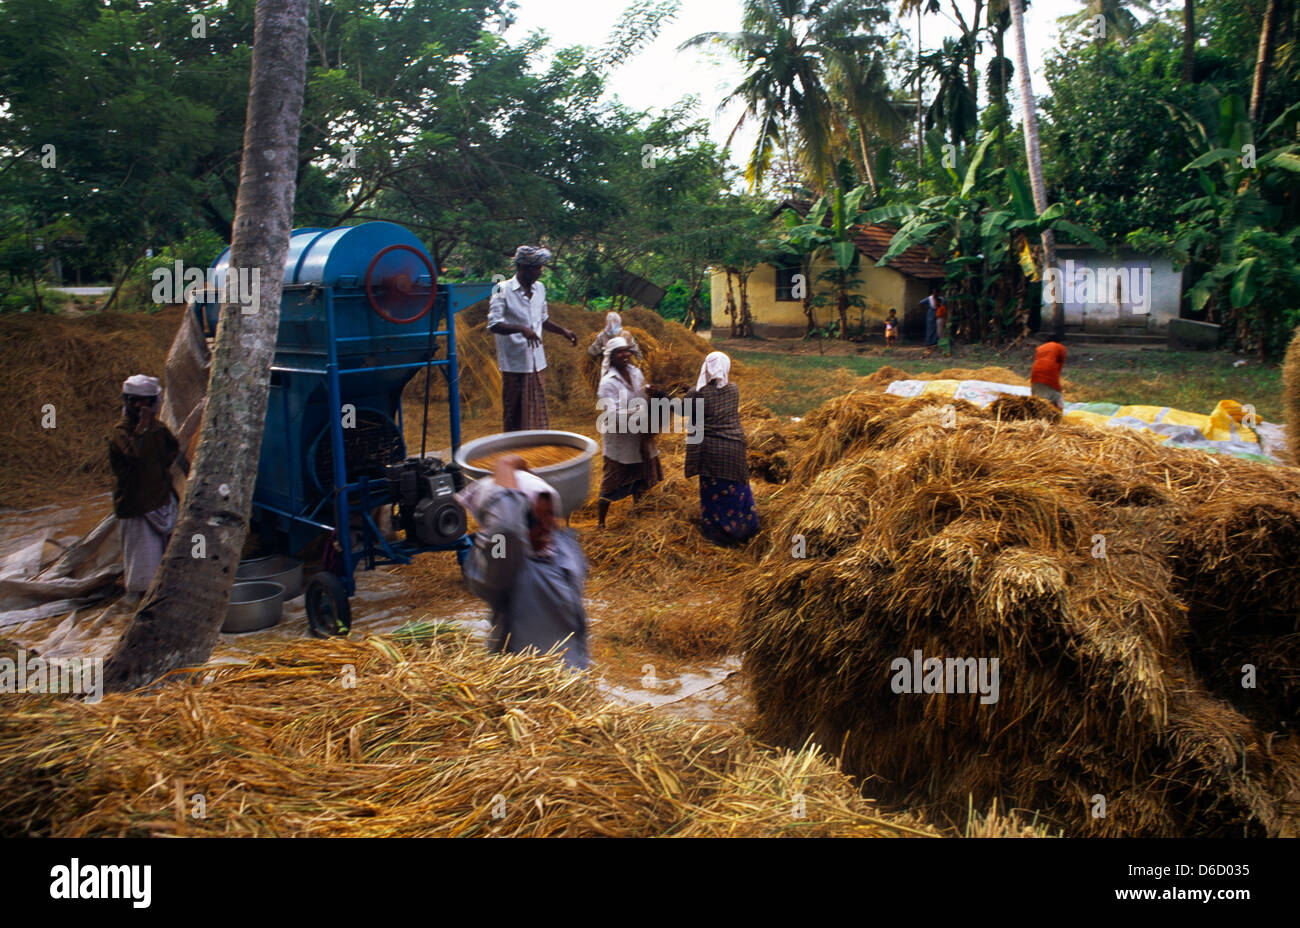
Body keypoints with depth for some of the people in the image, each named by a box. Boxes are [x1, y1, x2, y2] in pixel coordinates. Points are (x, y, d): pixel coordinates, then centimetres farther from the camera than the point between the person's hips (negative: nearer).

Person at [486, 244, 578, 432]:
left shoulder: (539, 289, 10)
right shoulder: (503, 290, -10)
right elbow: (493, 325, -17)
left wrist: (563, 331, 9)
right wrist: (521, 329, -30)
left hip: (536, 362, 6)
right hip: (515, 364, -6)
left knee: (537, 409, 10)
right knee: (515, 412, 0)